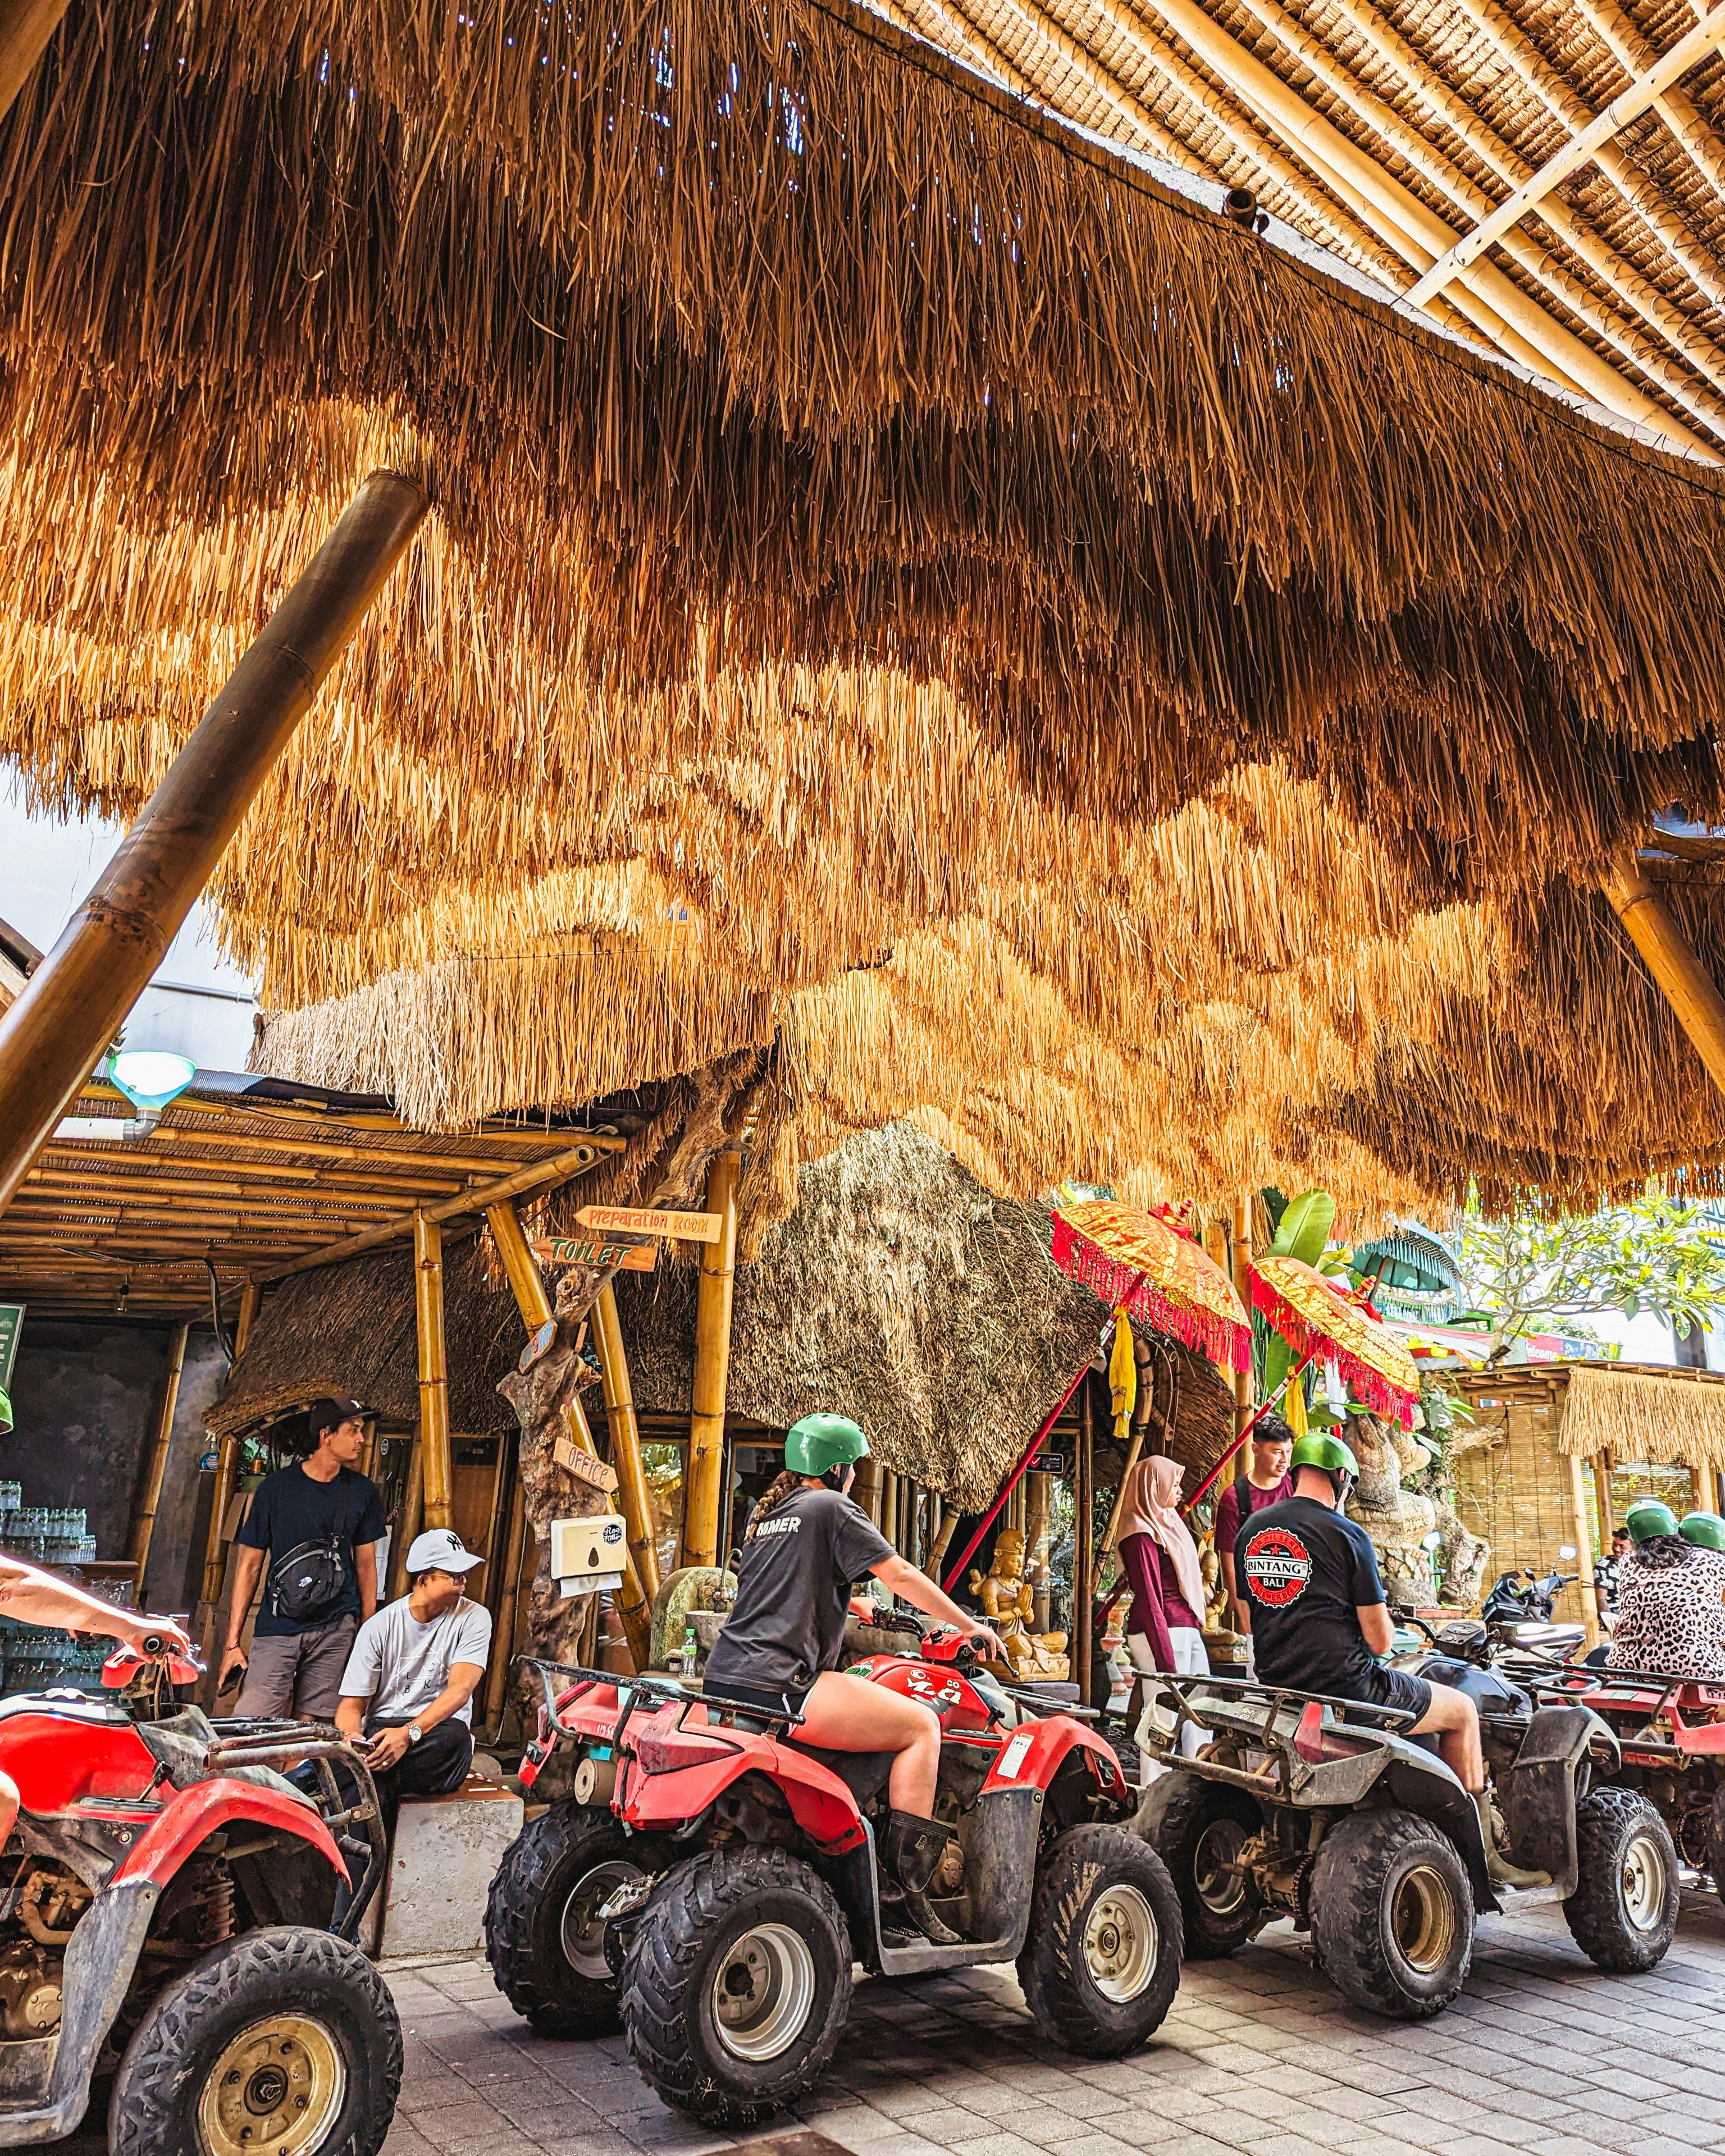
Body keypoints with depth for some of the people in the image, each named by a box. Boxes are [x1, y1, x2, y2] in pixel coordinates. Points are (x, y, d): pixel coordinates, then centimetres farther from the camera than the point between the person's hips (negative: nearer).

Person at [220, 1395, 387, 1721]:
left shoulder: (363, 1492, 8)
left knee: (311, 1729, 0)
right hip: (277, 1627, -1)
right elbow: (249, 1565, 4)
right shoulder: (276, 1488, 1)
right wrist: (232, 1642, 1)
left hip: (336, 1631, 1)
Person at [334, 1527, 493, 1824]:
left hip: (435, 1734, 1)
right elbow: (352, 1705, 2)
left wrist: (410, 1733, -30)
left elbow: (460, 1690, -14)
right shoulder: (379, 1626, 3)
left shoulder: (473, 1618, -1)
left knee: (456, 1735, -38)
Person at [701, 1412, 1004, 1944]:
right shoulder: (831, 1507, -3)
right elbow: (901, 1576, -4)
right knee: (920, 1725, -5)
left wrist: (846, 1604, 42)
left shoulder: (766, 1514, 21)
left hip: (722, 1677, 10)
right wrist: (971, 1626, 6)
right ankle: (908, 1889, -9)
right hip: (776, 1686, -9)